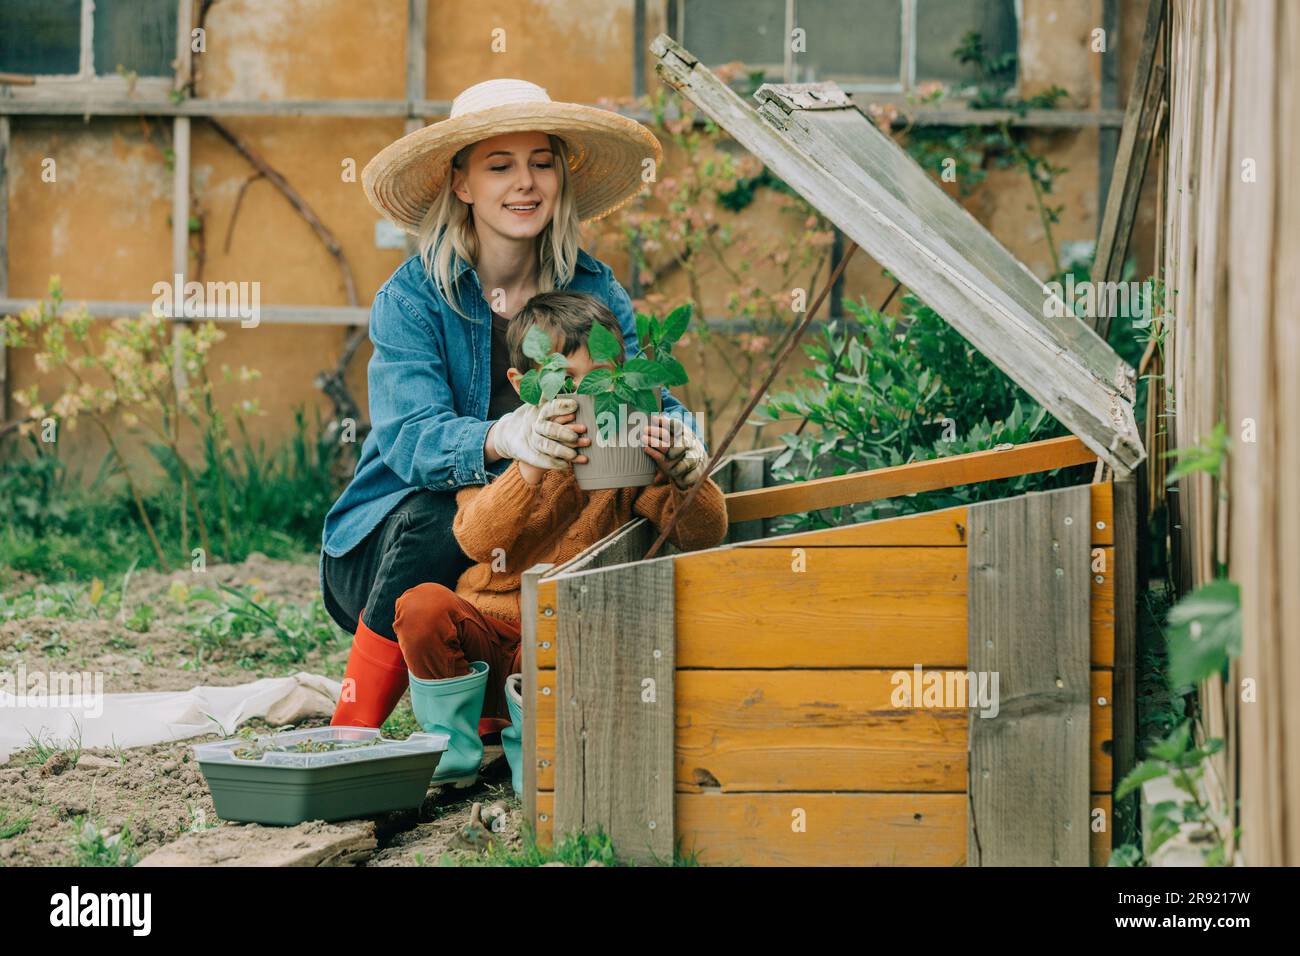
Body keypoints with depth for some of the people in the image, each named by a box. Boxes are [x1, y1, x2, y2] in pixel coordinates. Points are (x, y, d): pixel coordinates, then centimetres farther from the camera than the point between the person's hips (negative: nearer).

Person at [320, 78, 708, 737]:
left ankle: (487, 720, -4)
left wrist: (678, 436, -38)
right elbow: (411, 436, -27)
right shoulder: (411, 299, -12)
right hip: (386, 542, -3)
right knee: (440, 515, -35)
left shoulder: (592, 291, -1)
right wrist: (502, 439, -50)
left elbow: (648, 394, -11)